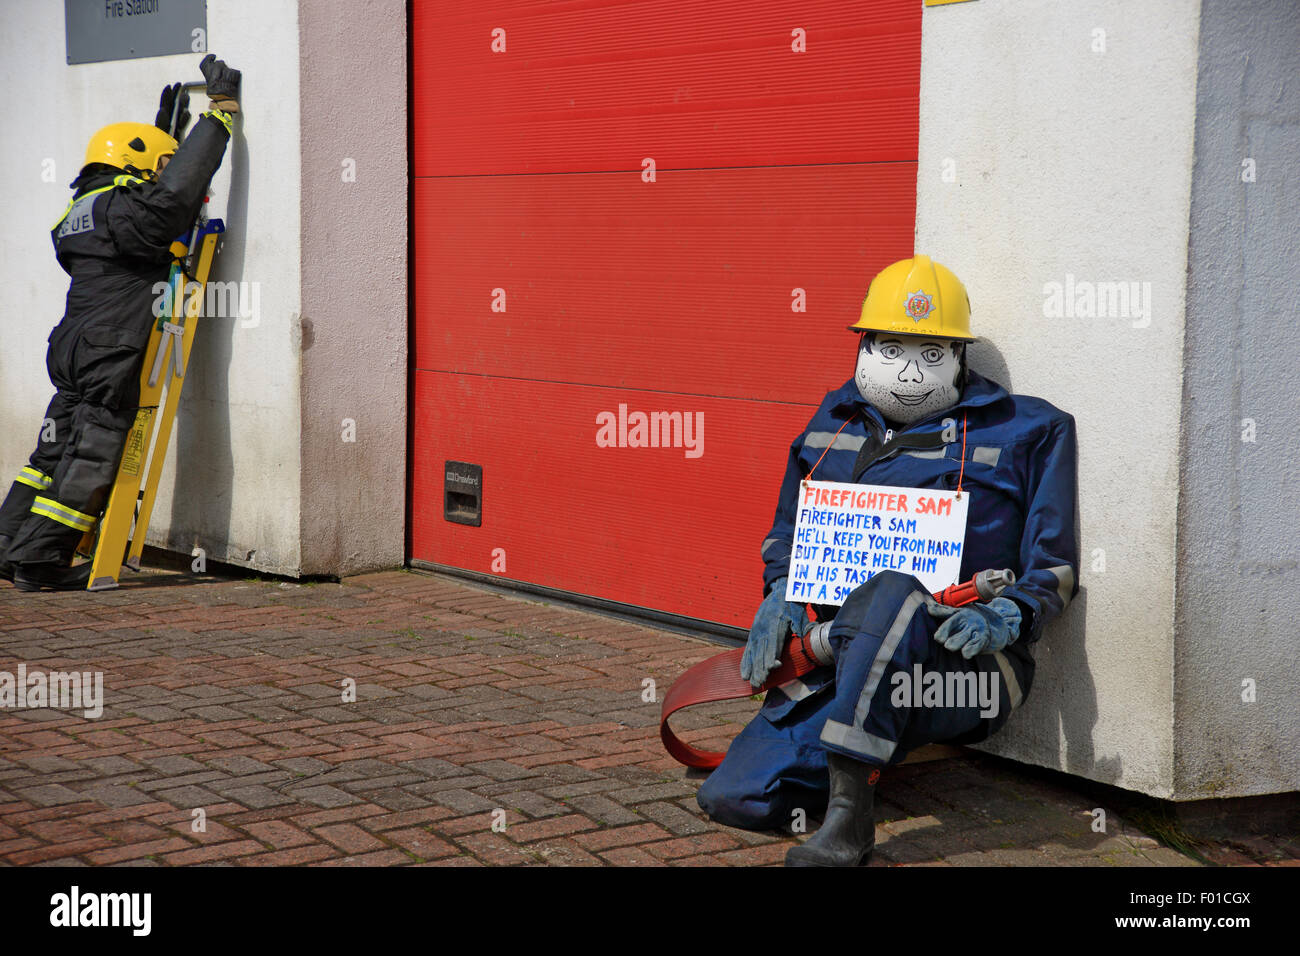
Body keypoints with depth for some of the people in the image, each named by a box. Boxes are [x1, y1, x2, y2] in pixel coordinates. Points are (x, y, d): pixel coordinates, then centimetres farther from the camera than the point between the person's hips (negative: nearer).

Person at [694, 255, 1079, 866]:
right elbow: (789, 528, 29)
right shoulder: (834, 421, 19)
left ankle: (848, 816, -40)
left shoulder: (1026, 432, 6)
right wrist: (781, 595, 8)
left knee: (893, 594, -42)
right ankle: (868, 753, 10)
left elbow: (1052, 567, 6)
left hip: (967, 664, -4)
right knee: (731, 798, -15)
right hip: (842, 659, 5)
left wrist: (1006, 617, -15)